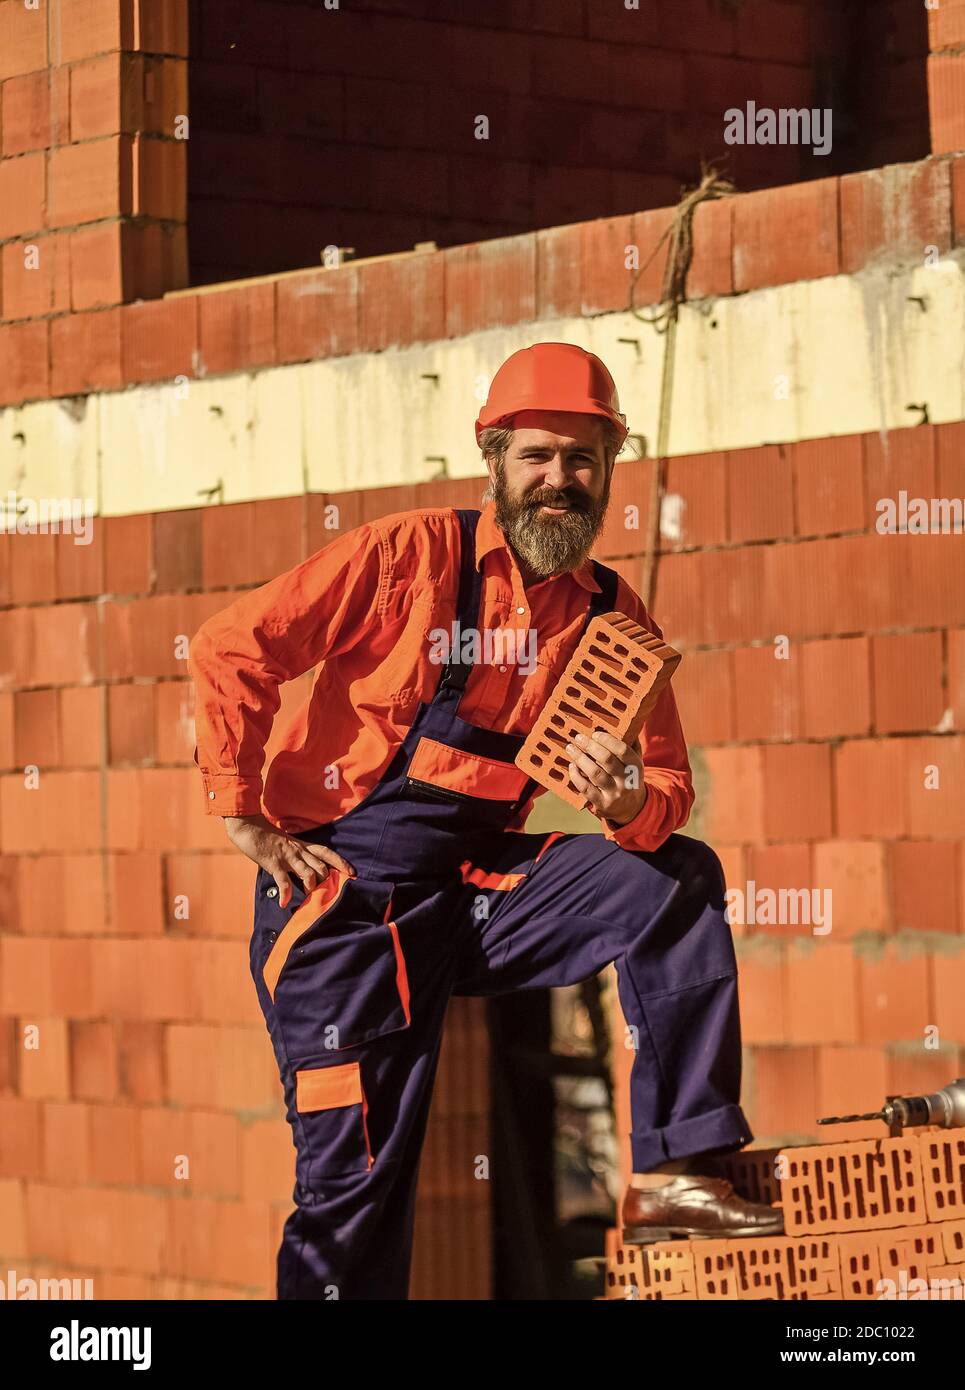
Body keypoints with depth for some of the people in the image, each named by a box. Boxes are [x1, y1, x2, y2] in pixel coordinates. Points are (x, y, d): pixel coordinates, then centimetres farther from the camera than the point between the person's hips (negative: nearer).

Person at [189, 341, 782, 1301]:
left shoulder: (613, 615, 5)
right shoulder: (412, 554, -9)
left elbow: (668, 786, 4)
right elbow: (231, 649, -8)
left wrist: (632, 807, -21)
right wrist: (246, 818, -10)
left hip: (482, 884, 4)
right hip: (346, 889, -4)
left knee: (678, 880, -12)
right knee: (357, 1168, -9)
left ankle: (674, 1168, -13)